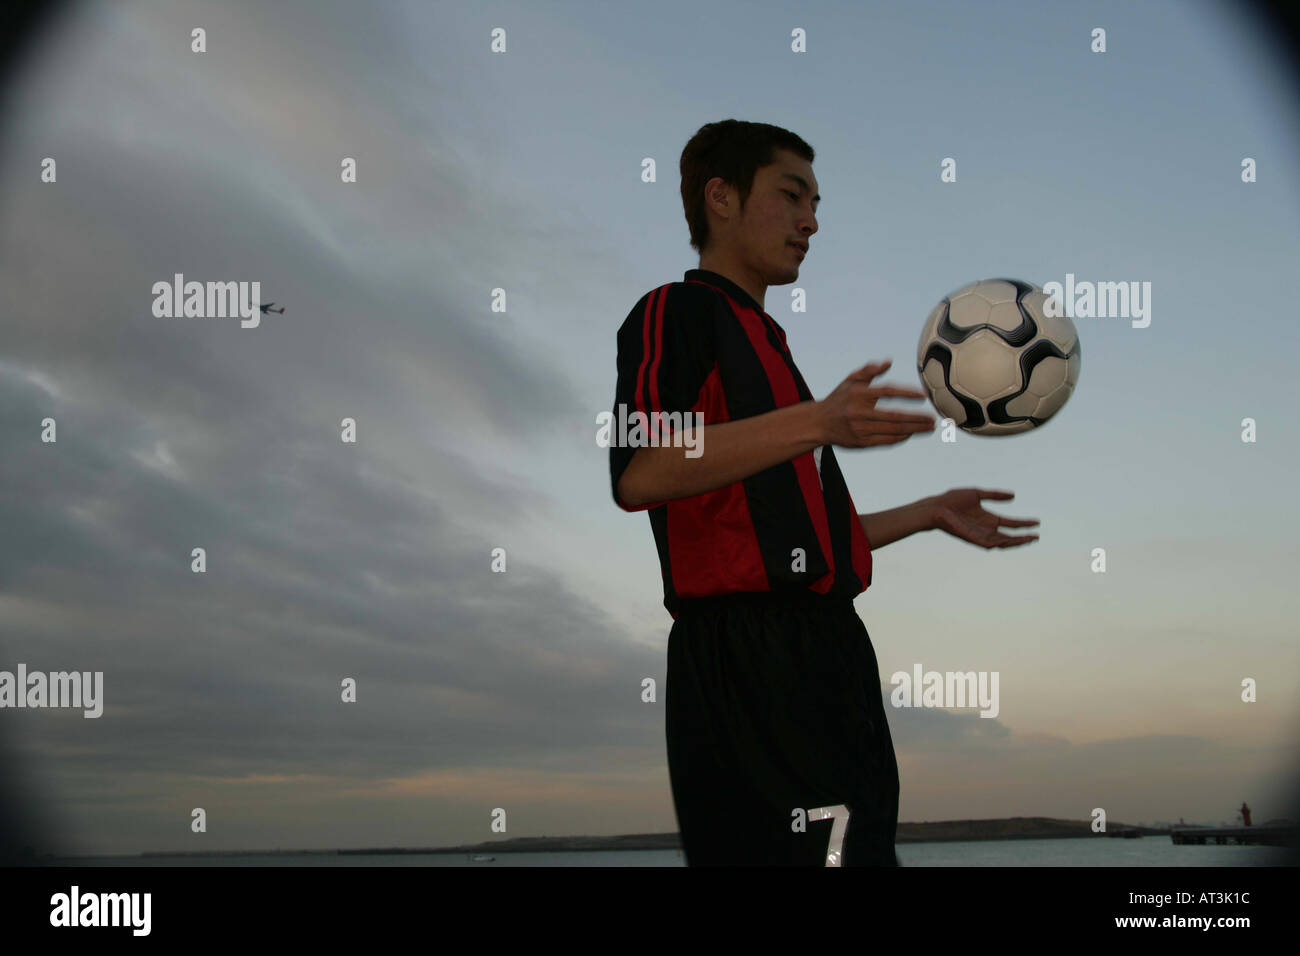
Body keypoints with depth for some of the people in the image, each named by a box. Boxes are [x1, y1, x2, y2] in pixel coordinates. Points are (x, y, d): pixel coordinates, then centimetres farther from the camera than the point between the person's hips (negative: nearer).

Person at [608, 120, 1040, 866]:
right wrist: (818, 423, -28)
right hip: (749, 656, -10)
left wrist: (930, 514, 29)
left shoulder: (762, 337, 27)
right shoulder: (678, 312, -2)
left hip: (822, 653, 10)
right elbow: (637, 474, -22)